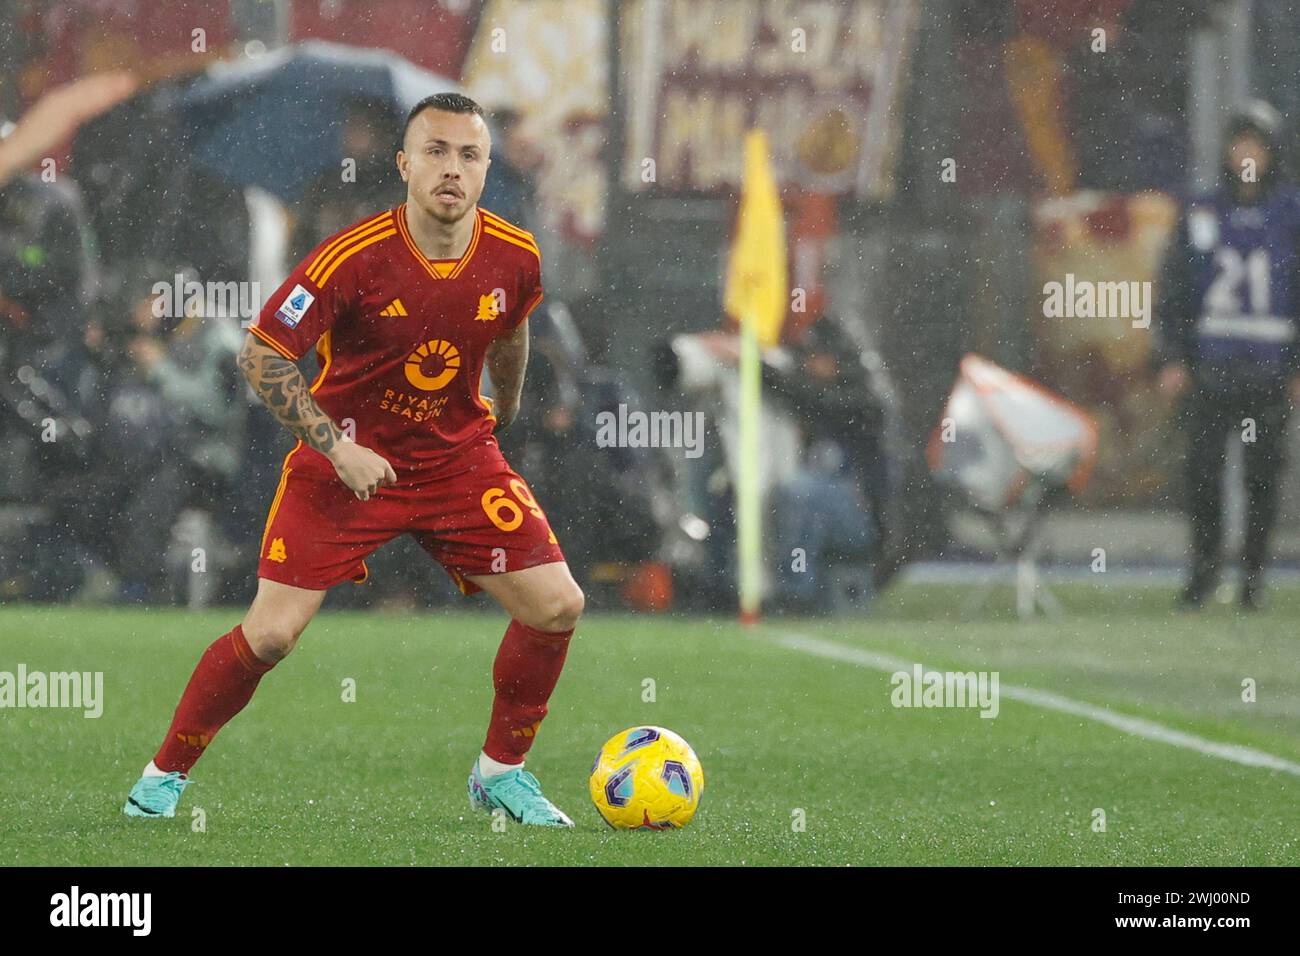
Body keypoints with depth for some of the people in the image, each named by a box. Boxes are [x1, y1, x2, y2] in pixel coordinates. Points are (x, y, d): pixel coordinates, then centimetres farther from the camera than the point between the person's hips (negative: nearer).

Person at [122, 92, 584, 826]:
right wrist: (337, 446, -21)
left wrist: (506, 411, 30)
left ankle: (501, 773, 13)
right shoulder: (353, 259, -22)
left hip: (459, 456, 4)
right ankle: (164, 777, 10)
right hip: (348, 457, -4)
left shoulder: (514, 258, -9)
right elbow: (261, 357, -15)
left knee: (557, 605, -8)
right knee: (271, 634, -11)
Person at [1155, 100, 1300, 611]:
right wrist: (1172, 358, 3)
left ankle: (1253, 570, 12)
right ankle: (1204, 565, 10)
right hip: (1209, 365, 1)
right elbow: (1173, 291, 12)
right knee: (1201, 468, -4)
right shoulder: (1200, 215, 9)